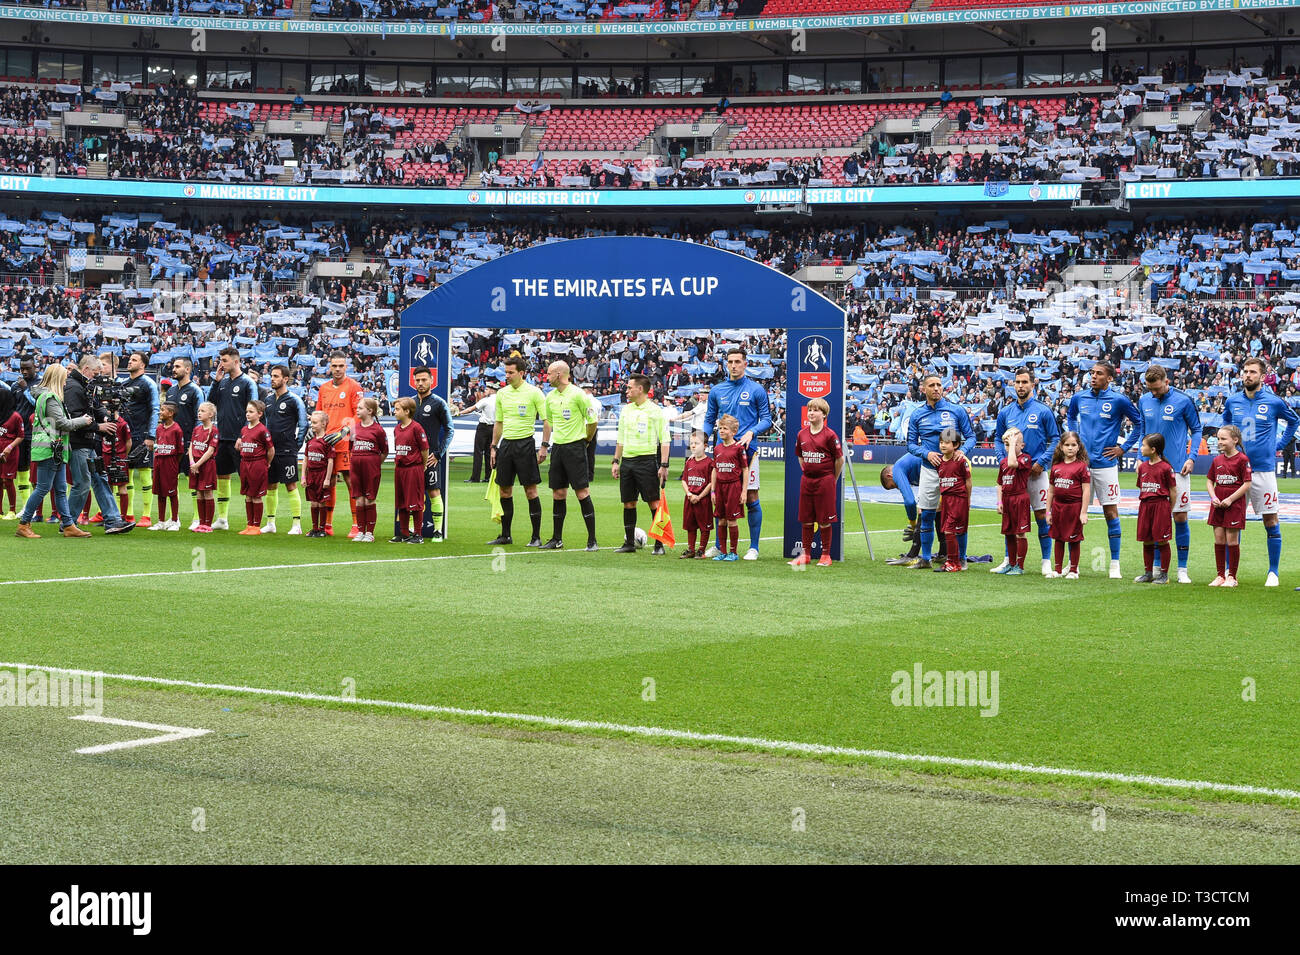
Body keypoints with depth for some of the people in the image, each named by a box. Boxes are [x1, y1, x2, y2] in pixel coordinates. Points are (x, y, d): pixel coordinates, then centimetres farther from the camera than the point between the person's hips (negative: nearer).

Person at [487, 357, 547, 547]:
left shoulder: (534, 393, -5)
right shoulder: (502, 394, 11)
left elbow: (547, 421, -4)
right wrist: (493, 448, 14)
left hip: (525, 443, -5)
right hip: (506, 444, 5)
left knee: (530, 490, -5)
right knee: (505, 491, 7)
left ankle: (536, 537, 0)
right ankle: (505, 535, 15)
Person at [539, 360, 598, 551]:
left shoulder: (578, 394, -10)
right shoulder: (550, 397, 11)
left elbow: (592, 420, -5)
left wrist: (585, 440, 4)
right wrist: (544, 445, 20)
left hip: (575, 447, -6)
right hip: (557, 448, 6)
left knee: (582, 492, -8)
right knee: (558, 494, 8)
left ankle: (592, 540, -5)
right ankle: (557, 539, 15)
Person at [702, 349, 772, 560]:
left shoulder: (756, 390, 1)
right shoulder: (716, 391, 11)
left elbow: (766, 420, 2)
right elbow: (710, 419, 17)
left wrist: (751, 432, -16)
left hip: (746, 449, -3)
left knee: (751, 498, -3)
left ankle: (754, 547, 3)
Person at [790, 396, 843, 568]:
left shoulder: (829, 435, -9)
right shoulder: (802, 434, 6)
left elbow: (839, 459, -4)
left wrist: (833, 480, 1)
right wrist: (806, 472, 13)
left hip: (825, 481, -5)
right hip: (806, 481, 5)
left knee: (825, 521, 0)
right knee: (806, 520, 8)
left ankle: (826, 555, 9)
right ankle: (806, 554, 16)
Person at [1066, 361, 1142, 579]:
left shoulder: (1119, 400, -4)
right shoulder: (1079, 398, 8)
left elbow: (1139, 423, 5)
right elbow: (1071, 416, 29)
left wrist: (1124, 448, 1)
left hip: (1105, 463, -3)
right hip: (1081, 462, 4)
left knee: (1111, 512, -2)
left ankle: (1115, 564, 2)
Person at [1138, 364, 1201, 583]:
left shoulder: (1183, 401, -5)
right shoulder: (1144, 401, 8)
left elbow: (1196, 430, 4)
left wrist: (1191, 457, -6)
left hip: (1177, 467, -4)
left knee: (1180, 518, -2)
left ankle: (1182, 569, 6)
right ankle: (1158, 567, 13)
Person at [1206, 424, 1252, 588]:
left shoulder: (1242, 459, -8)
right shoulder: (1217, 460, 10)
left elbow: (1247, 484, -11)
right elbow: (1209, 481, 16)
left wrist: (1230, 499, -15)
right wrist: (1213, 497, -2)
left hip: (1234, 505, -5)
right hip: (1218, 505, 5)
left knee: (1232, 540, -1)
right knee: (1219, 540, 6)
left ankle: (1232, 576, 7)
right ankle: (1220, 575, 14)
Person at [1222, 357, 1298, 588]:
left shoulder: (1274, 402, -3)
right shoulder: (1232, 401, 5)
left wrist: (1279, 444, 10)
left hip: (1264, 469, -3)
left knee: (1270, 521, -1)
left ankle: (1273, 572, 7)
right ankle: (1230, 570, 12)